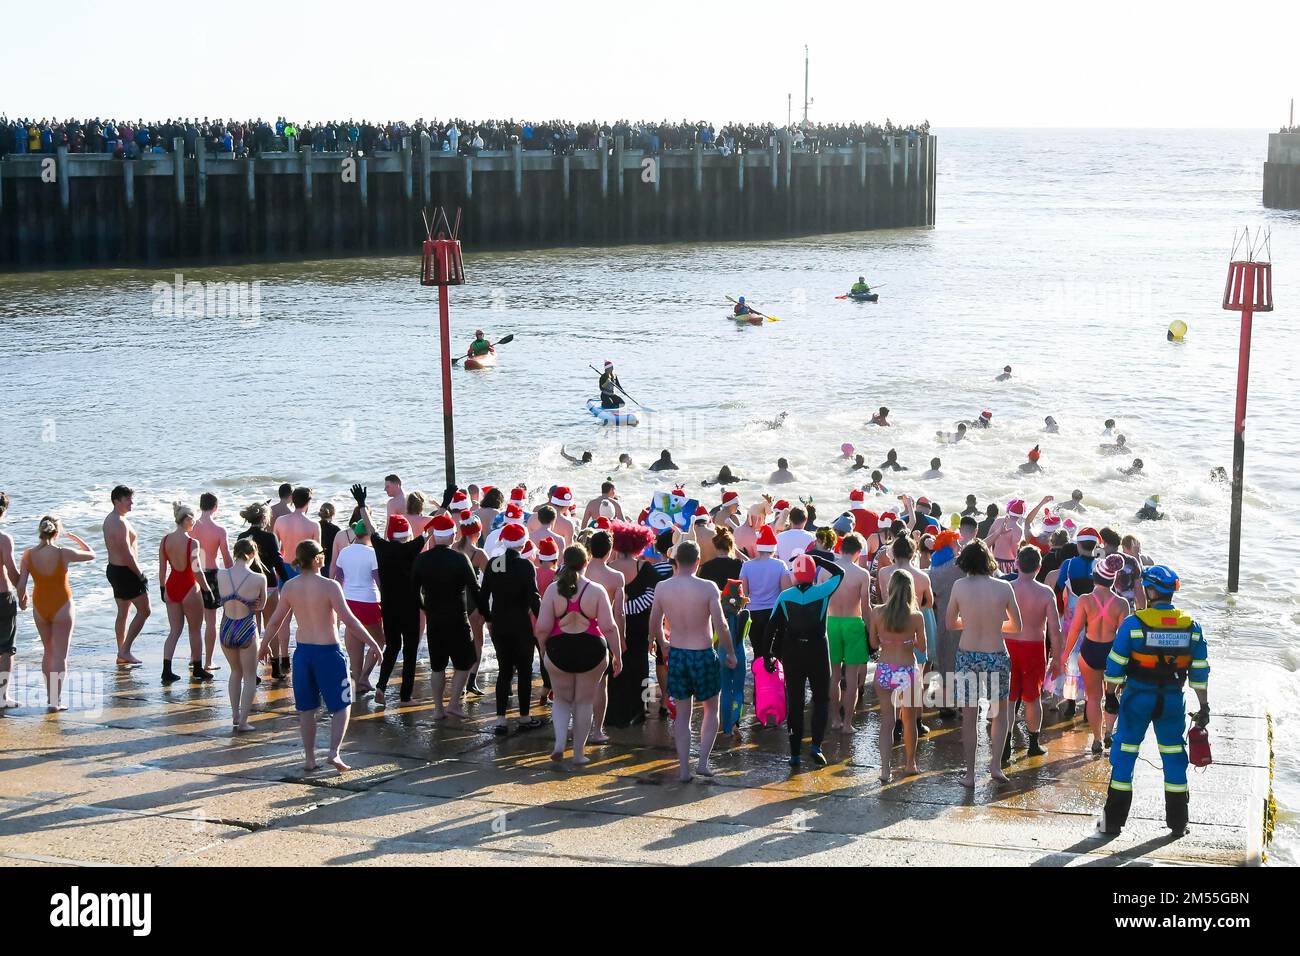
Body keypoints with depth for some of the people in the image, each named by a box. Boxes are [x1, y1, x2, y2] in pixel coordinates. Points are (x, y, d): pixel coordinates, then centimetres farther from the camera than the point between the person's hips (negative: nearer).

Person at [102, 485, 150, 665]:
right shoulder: (120, 523, -21)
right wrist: (140, 575, -14)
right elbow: (127, 555, -24)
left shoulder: (109, 520, 12)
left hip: (114, 569, 10)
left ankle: (121, 654, 19)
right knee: (143, 611, -3)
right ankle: (125, 650, -4)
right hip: (126, 571, -10)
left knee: (123, 613, 15)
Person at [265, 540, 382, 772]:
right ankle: (334, 751, -5)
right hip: (328, 651, -5)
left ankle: (309, 758, 20)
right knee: (341, 705, 9)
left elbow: (275, 621, 8)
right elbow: (349, 620, -18)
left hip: (303, 651, 5)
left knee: (306, 708, 16)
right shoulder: (329, 586, -16)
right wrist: (372, 644, -10)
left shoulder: (289, 587, -1)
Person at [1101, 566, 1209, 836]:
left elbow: (1115, 665, -8)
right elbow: (1200, 672, 3)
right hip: (1172, 699, 3)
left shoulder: (1134, 623, -11)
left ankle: (1113, 819, 10)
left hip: (1138, 696, -3)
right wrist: (1204, 707, 10)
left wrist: (1111, 695, 5)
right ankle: (1178, 821, 19)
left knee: (1125, 753, 7)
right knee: (1174, 755, 14)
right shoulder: (1191, 627, -1)